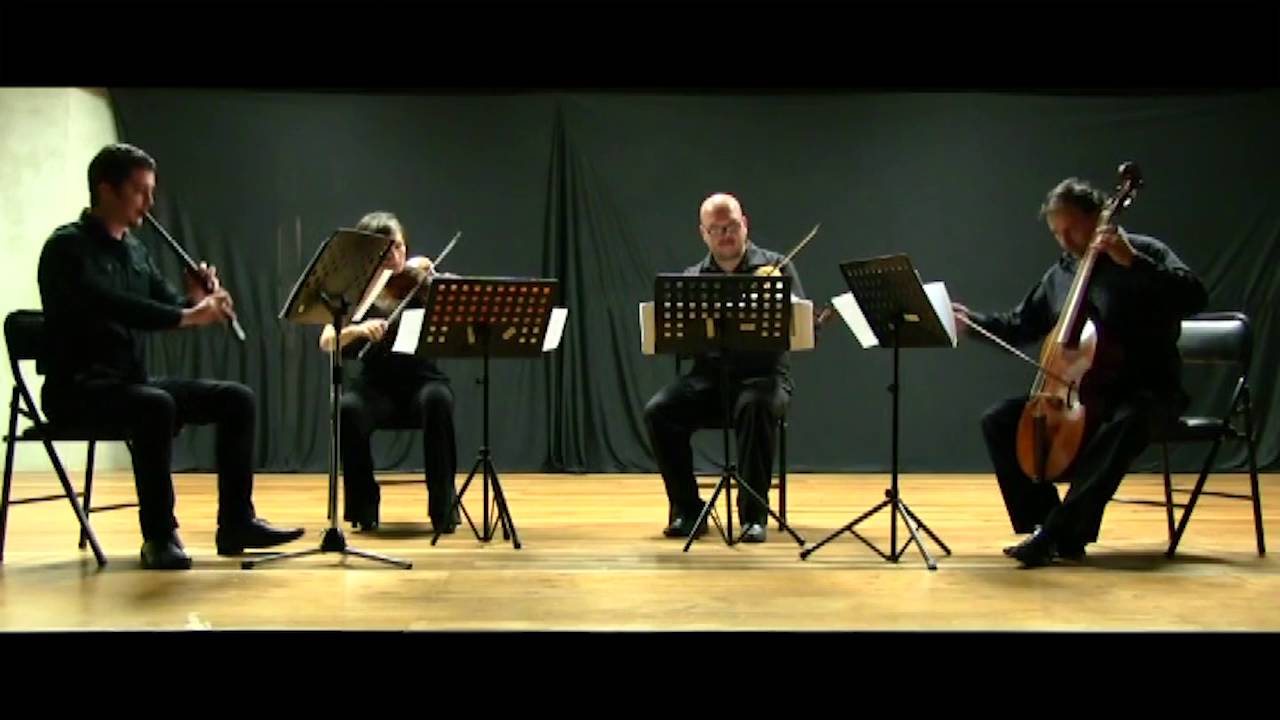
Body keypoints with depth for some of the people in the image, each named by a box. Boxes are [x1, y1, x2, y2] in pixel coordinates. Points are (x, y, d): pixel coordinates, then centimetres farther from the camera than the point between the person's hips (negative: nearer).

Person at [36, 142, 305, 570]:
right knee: (156, 406, -37)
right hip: (78, 387, -8)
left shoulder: (135, 251, 14)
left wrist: (197, 301, -12)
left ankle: (236, 523, -2)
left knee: (237, 399, -4)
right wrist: (187, 315, -35)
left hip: (131, 380, 8)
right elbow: (108, 304, -29)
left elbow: (169, 307, 12)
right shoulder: (67, 247, -12)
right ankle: (159, 536, -24)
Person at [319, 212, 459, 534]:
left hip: (422, 381, 0)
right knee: (348, 409, -33)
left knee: (438, 401, -35)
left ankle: (444, 506, -23)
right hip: (376, 385, 1)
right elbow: (327, 342, -10)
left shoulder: (421, 283, 1)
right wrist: (357, 329, -28)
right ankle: (364, 505, -12)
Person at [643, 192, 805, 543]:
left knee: (756, 407, -37)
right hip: (709, 374, 3)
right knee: (658, 411, -24)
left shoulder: (776, 267, 4)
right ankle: (687, 510, -8)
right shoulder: (692, 278, 12)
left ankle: (754, 514, -23)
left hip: (763, 373, -3)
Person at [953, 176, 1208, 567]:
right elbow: (1020, 326, 21)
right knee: (999, 420, -9)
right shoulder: (1059, 274, 12)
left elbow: (1195, 297, -22)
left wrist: (1131, 261, -29)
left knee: (1123, 424, -40)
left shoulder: (1144, 252, -5)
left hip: (1146, 390, -6)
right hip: (1079, 391, 6)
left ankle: (1057, 532, -36)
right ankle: (1052, 527, -9)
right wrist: (973, 321, 3)